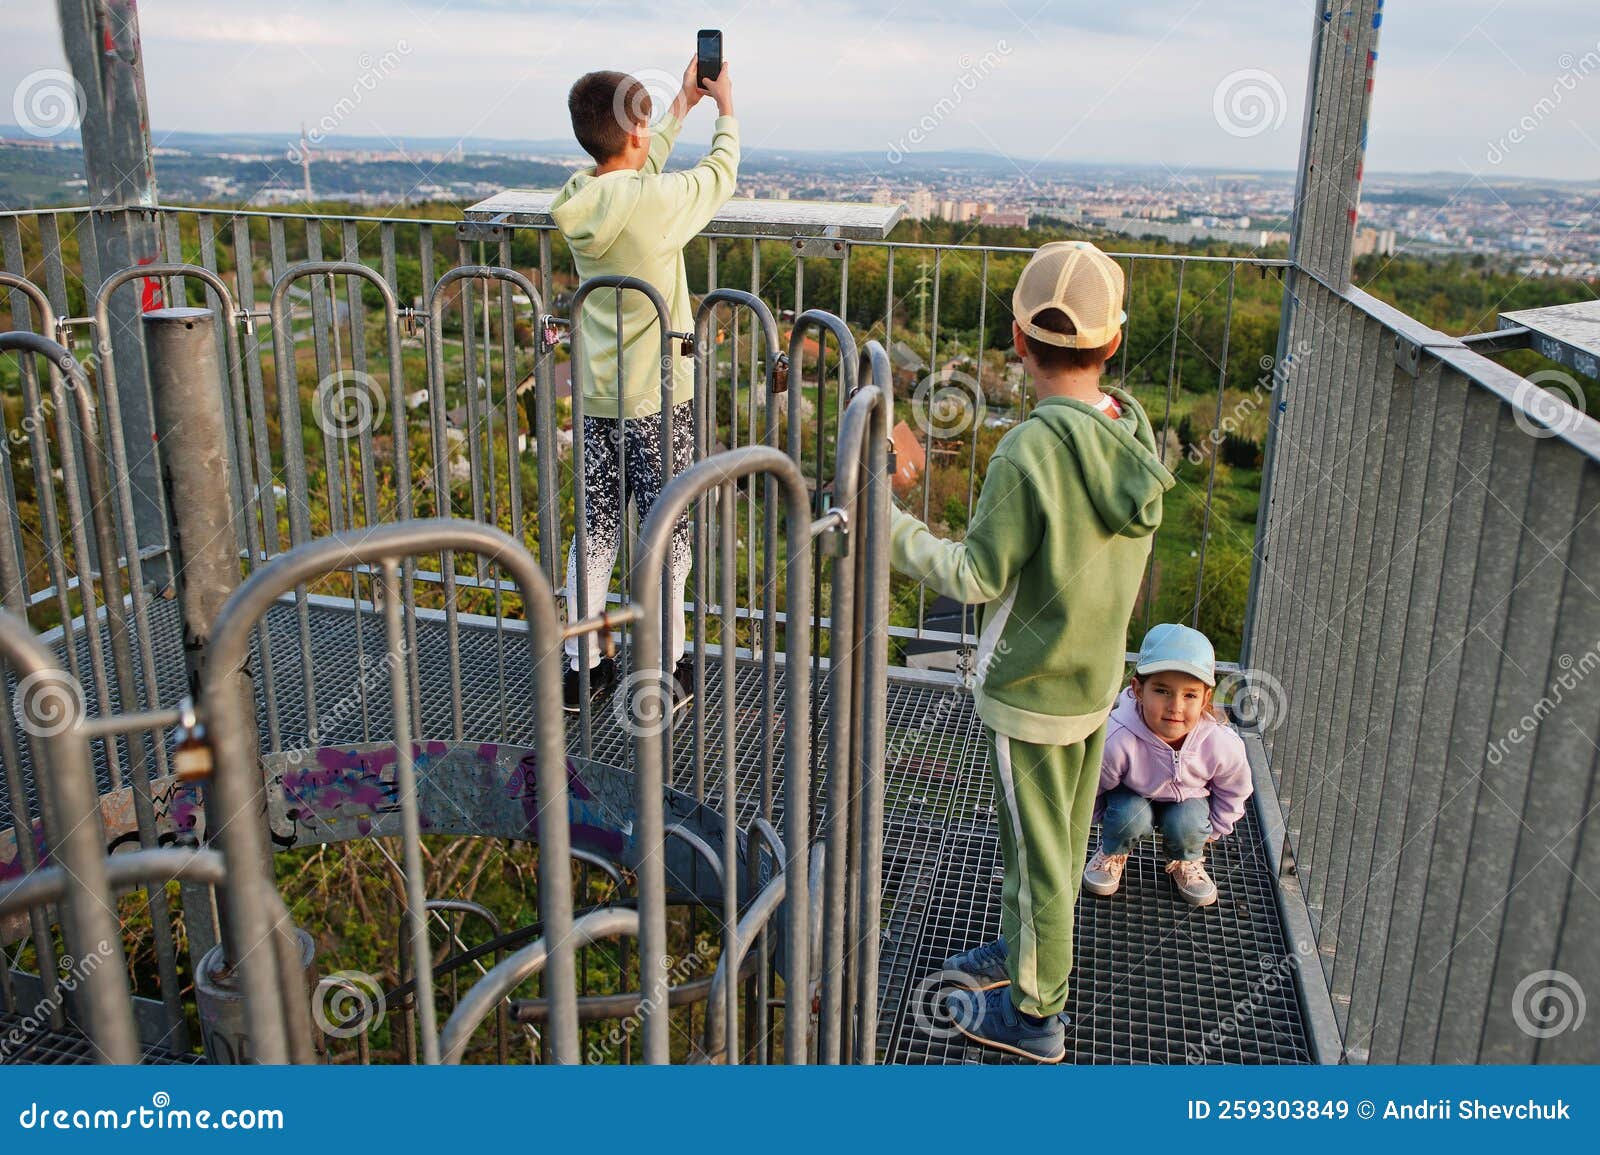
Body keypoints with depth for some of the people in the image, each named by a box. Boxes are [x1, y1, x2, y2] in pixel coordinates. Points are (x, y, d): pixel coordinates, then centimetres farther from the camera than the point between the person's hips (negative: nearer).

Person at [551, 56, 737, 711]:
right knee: (666, 534, 6)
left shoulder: (578, 200, 0)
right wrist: (725, 108, 19)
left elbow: (642, 166, 20)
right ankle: (666, 673, 16)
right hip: (658, 399, -6)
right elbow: (720, 174, 1)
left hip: (596, 396, 6)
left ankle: (581, 667, 20)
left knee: (594, 530, 13)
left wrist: (684, 101, 31)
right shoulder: (654, 201, -19)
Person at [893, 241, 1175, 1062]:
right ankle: (1026, 949, 46)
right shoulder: (1134, 433, -5)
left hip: (1030, 691, -7)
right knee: (1061, 837, 24)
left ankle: (1034, 1013, 27)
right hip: (1098, 680, 7)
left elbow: (977, 578, -20)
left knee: (1036, 847, 9)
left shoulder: (1029, 452, -27)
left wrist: (890, 529, -11)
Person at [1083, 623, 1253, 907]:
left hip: (1189, 798, 2)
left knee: (1187, 823, -26)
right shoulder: (1116, 741, -39)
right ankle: (1112, 853, 6)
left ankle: (1186, 862, 11)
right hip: (1132, 796, -1)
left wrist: (1211, 831, 3)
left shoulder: (1222, 744, -31)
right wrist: (1106, 821, 0)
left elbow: (1234, 790, -6)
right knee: (1131, 815, -29)